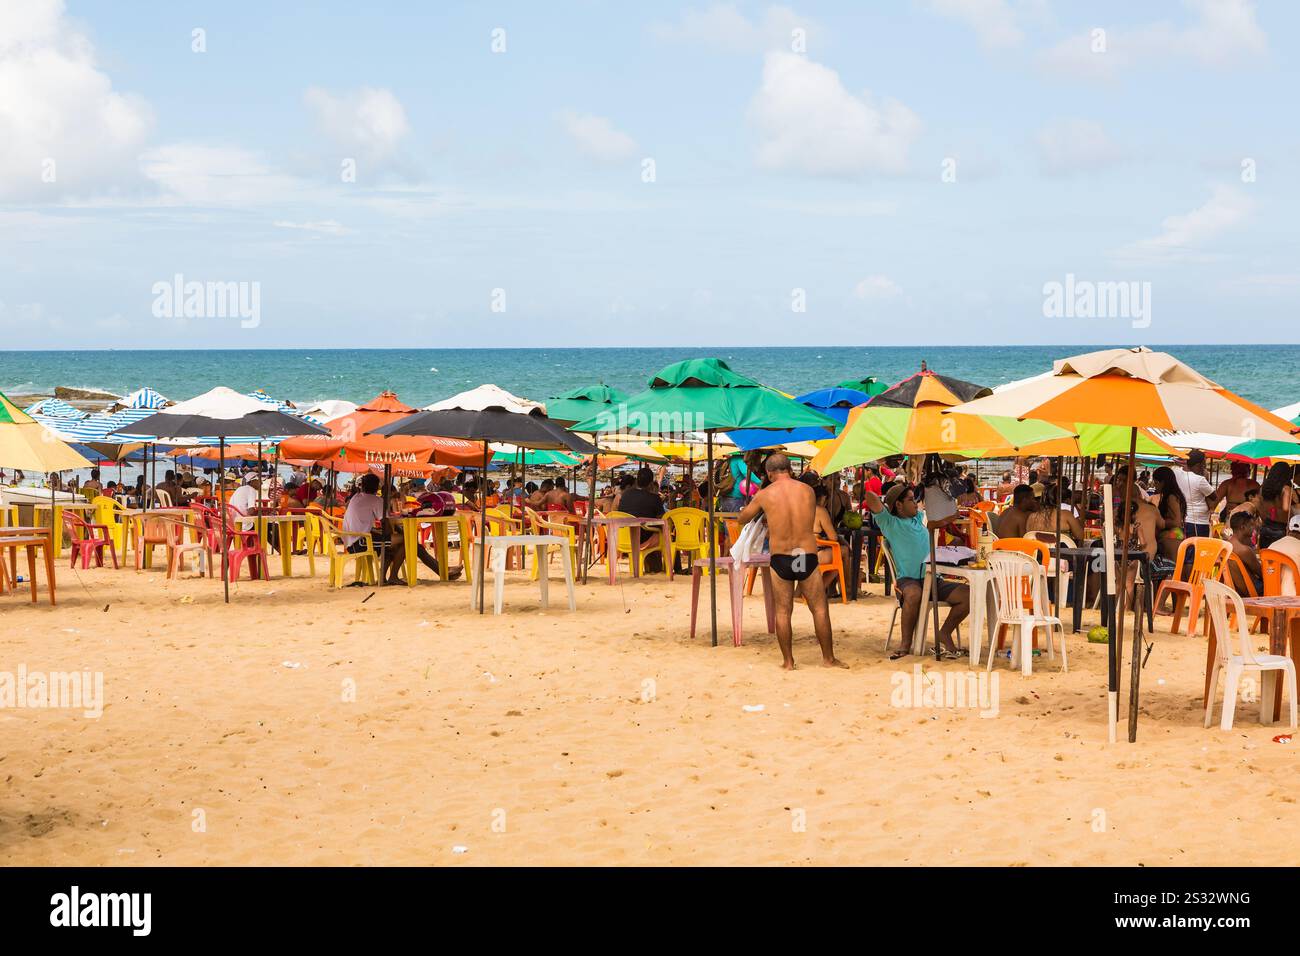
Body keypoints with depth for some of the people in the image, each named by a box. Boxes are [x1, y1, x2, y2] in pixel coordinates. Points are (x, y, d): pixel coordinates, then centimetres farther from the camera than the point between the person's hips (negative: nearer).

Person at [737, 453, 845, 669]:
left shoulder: (765, 495, -3)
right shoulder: (808, 491, 1)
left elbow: (743, 519, 12)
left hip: (780, 559, 0)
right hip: (808, 556, 0)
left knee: (783, 612, 8)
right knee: (820, 609, 8)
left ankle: (788, 661, 11)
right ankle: (828, 658, 11)